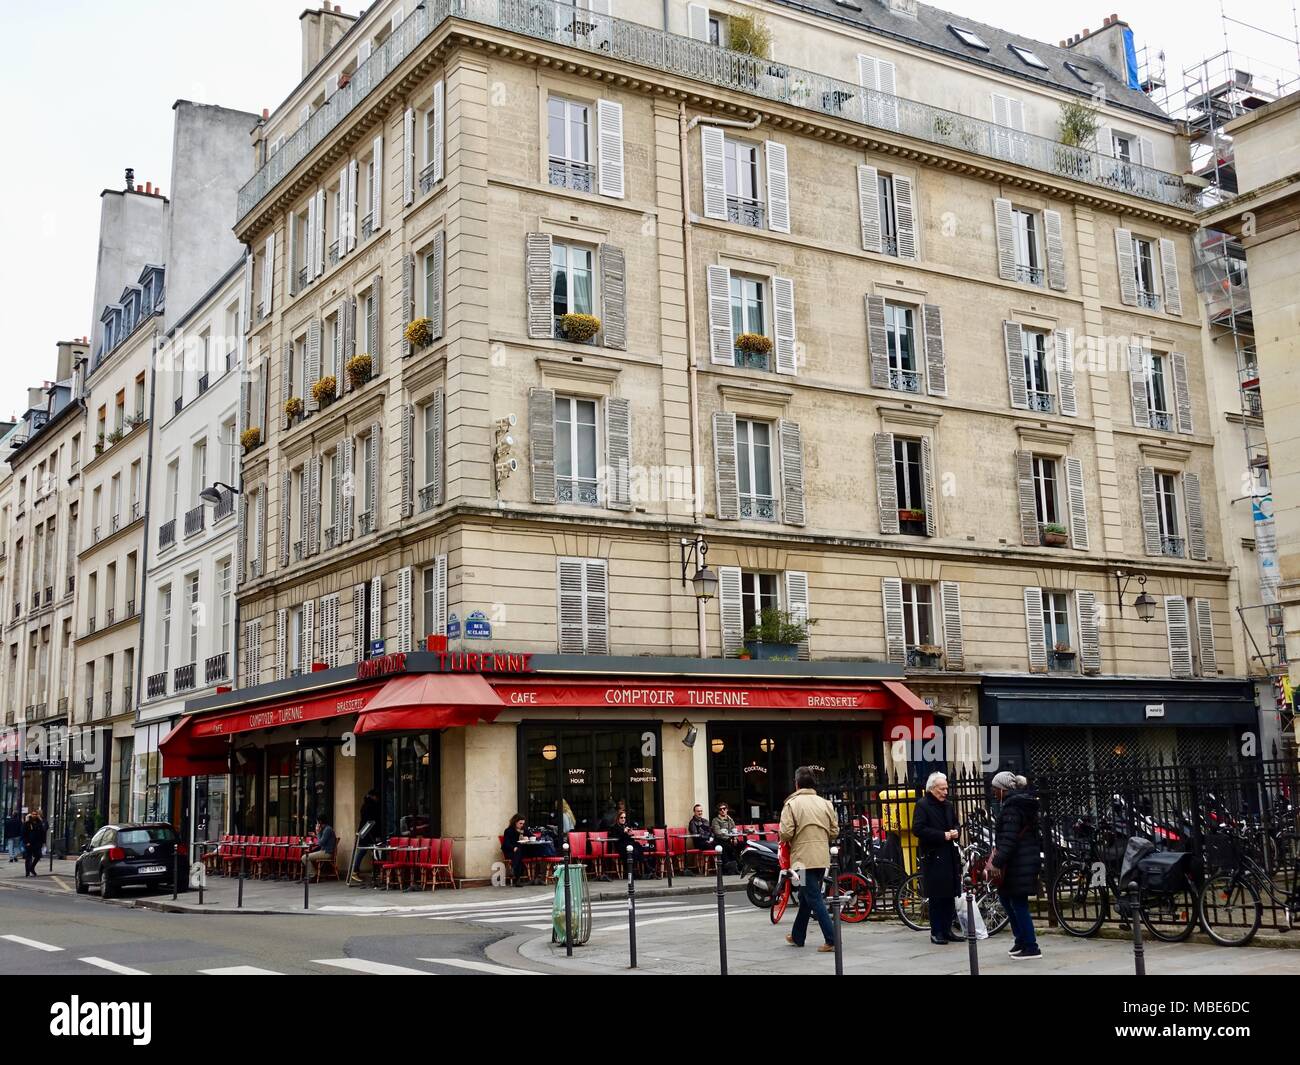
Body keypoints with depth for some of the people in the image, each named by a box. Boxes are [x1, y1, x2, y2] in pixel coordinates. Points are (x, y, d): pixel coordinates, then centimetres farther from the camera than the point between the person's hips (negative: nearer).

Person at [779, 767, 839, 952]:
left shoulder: (792, 804, -9)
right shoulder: (825, 803, 5)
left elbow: (786, 833, -15)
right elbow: (834, 831, 7)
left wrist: (785, 840, 7)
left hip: (803, 857, -6)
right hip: (822, 858, 6)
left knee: (814, 899, -4)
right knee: (806, 897, 19)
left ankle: (831, 940, -11)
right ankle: (797, 936, 32)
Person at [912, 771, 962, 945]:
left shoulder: (948, 806, 15)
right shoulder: (922, 805, -8)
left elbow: (955, 824, 27)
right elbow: (917, 829, -17)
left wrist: (955, 832, 3)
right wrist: (943, 835, -18)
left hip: (950, 856, 7)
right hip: (933, 857, -7)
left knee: (950, 895, 9)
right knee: (936, 898, -3)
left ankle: (947, 930, 17)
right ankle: (936, 932, 3)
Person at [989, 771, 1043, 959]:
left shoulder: (1011, 807, -16)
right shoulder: (1025, 804, 15)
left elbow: (1009, 838, -23)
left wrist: (997, 862, -24)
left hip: (1017, 864, -10)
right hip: (1030, 858, 10)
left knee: (1018, 905, -3)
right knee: (1005, 897, 18)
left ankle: (1031, 947, 2)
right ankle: (1021, 940, 23)